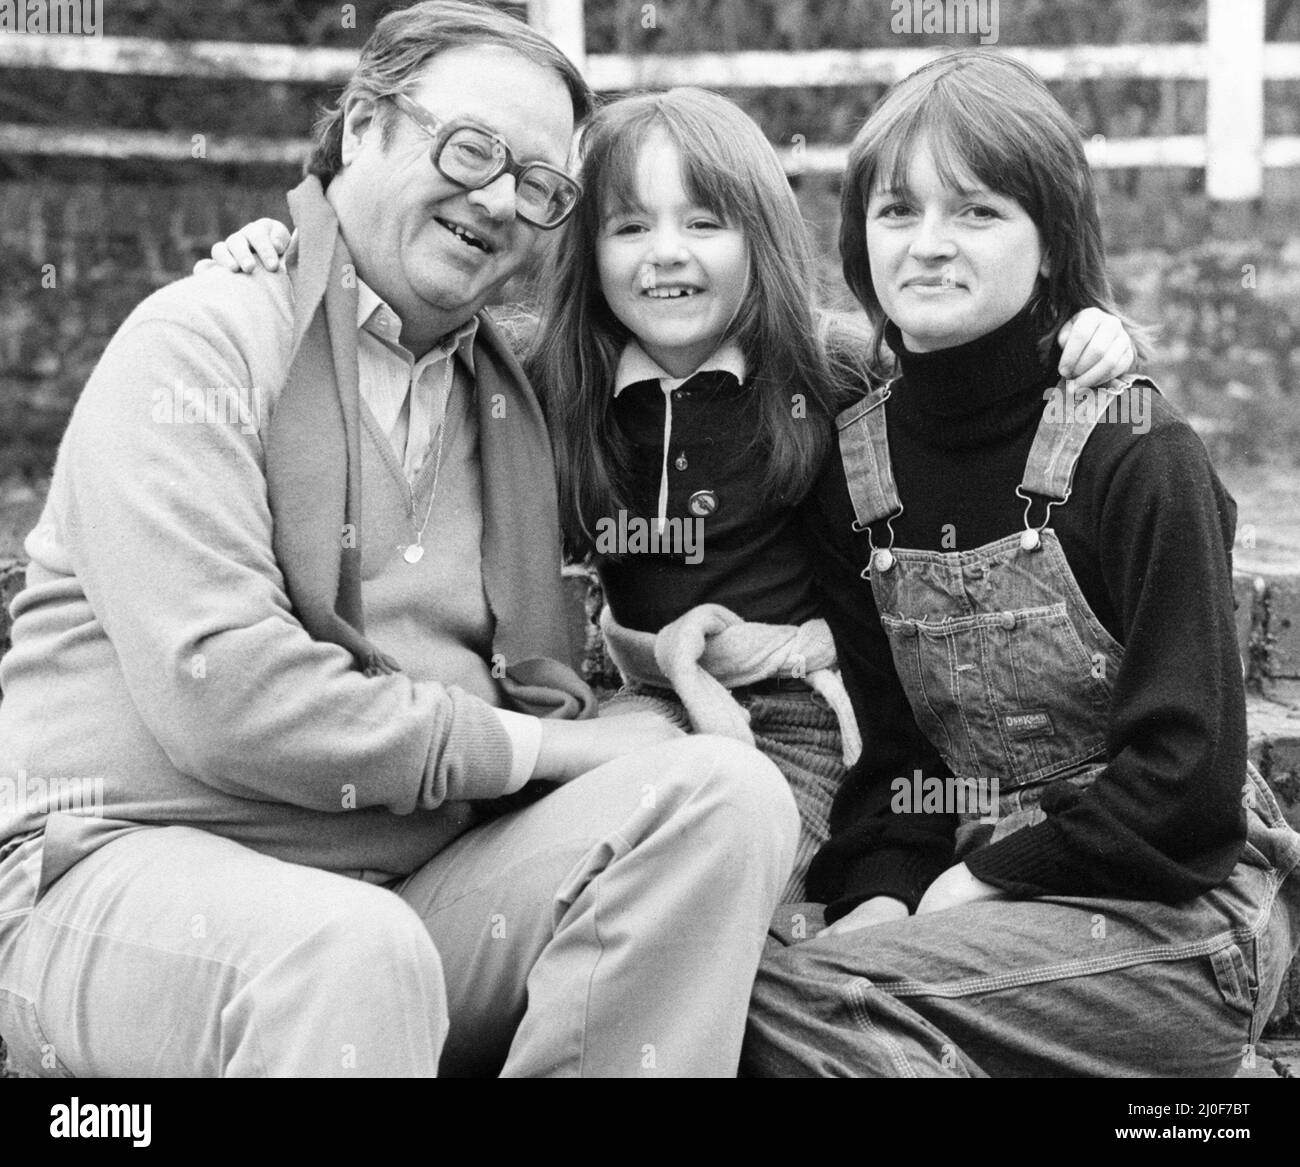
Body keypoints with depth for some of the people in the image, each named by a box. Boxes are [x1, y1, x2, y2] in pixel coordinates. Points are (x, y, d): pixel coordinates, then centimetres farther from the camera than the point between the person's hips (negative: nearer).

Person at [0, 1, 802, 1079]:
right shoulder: (202, 341, -5)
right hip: (133, 863, -6)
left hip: (418, 890, 7)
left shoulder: (509, 402, 18)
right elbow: (222, 695, -18)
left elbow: (532, 680, 17)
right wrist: (526, 746, -12)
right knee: (351, 954, -40)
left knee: (726, 793, -15)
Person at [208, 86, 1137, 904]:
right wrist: (282, 262, 0)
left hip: (802, 718, -2)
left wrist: (1082, 339, -12)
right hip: (656, 703, 3)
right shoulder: (551, 395, 3)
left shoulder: (836, 377, -2)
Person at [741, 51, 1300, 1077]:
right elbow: (887, 745, 6)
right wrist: (884, 894, -12)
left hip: (1179, 913, -5)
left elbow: (1189, 775, -15)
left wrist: (977, 879, -13)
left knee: (795, 1001, -25)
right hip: (967, 888, 5)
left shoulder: (1138, 459, -12)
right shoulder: (853, 468, 5)